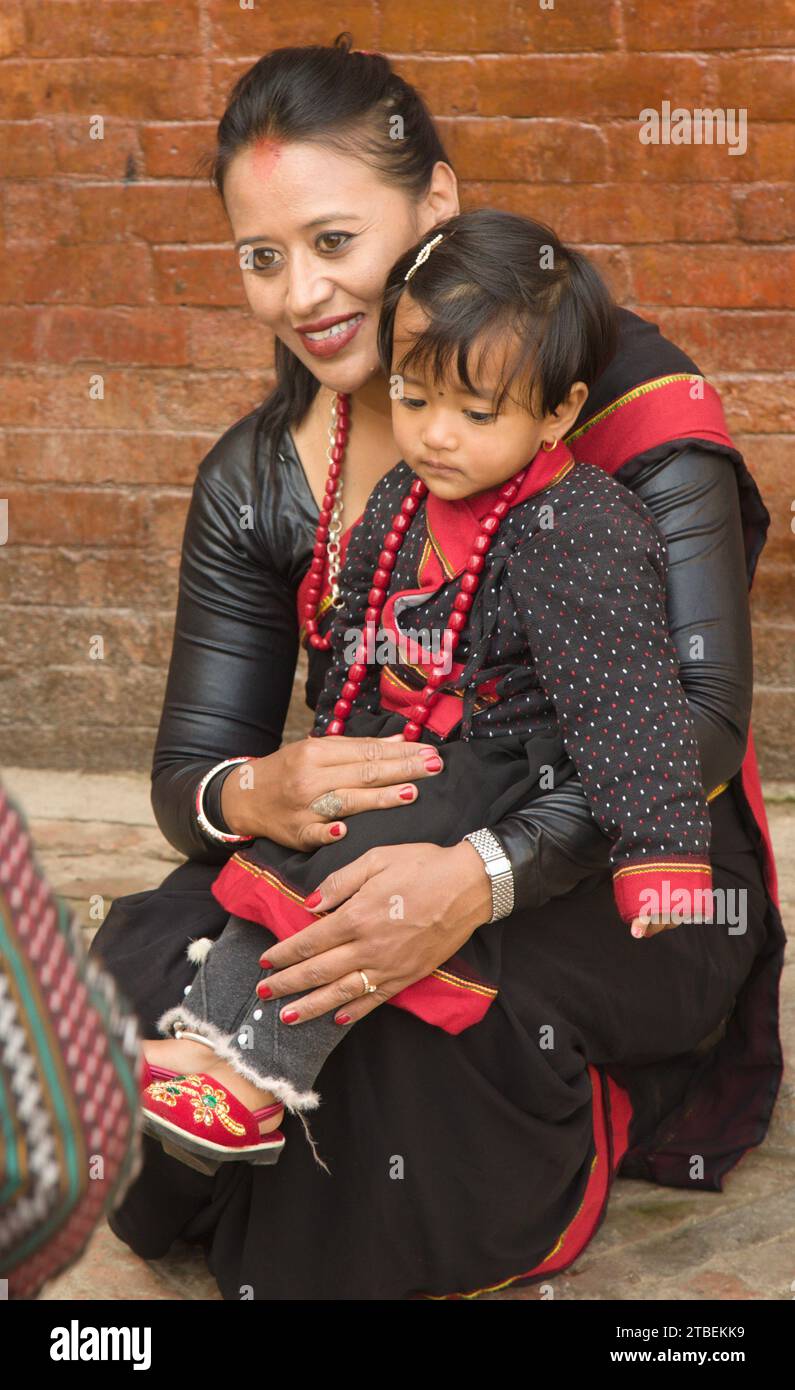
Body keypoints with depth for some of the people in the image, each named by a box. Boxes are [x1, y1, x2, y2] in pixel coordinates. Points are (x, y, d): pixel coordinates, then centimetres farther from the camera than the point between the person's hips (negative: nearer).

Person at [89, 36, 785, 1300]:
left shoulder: (622, 390, -15)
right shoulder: (255, 483, 1)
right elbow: (188, 766, 1)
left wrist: (483, 875, -41)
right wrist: (251, 796, -27)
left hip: (629, 867, -4)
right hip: (374, 857, 4)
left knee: (419, 1030, -35)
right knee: (146, 973, -25)